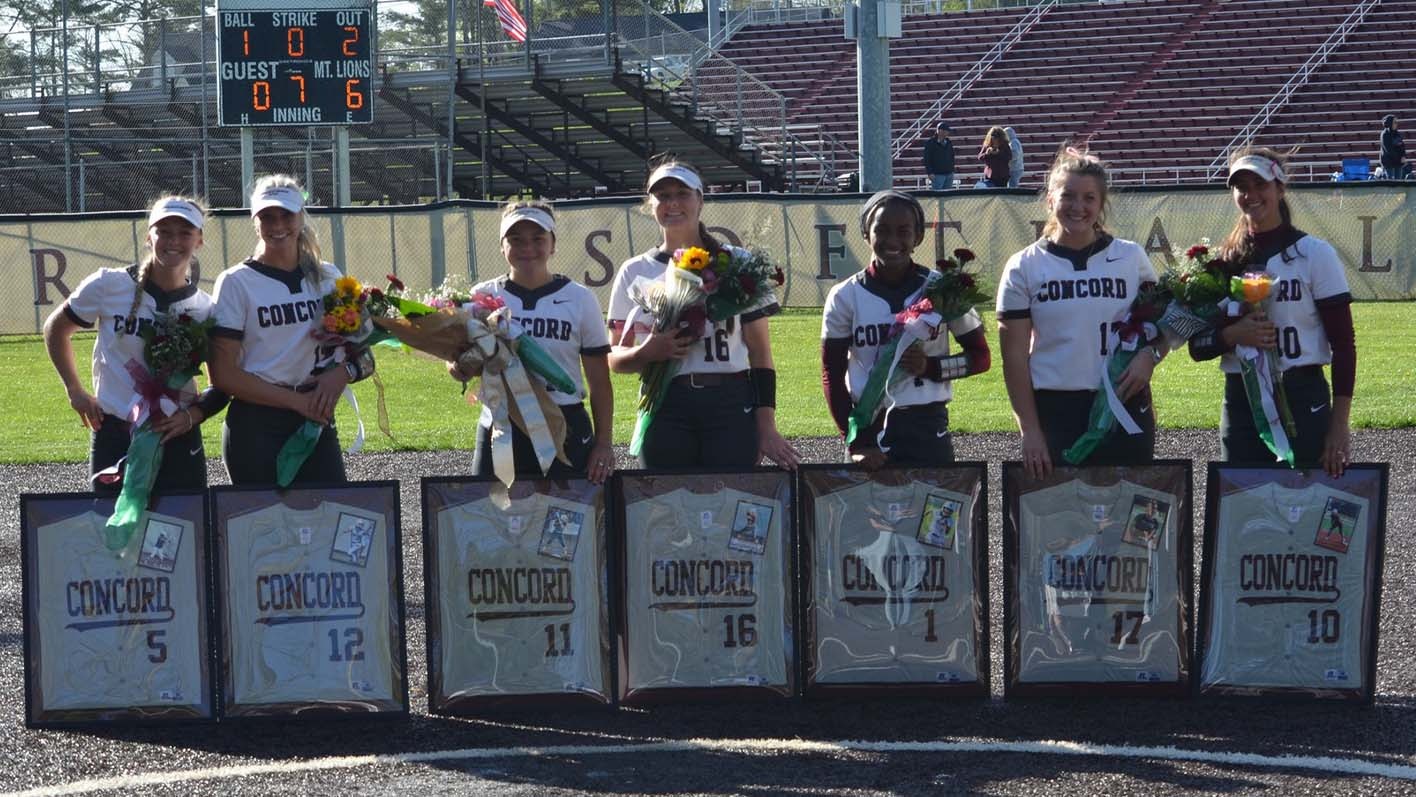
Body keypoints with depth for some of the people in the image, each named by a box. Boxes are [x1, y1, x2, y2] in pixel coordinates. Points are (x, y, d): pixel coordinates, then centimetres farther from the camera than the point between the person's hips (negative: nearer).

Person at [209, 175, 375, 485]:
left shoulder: (328, 277, 11)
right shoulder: (236, 282, -1)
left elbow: (363, 357, 15)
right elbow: (223, 373, -8)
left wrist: (344, 372, -8)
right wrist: (297, 400, -13)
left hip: (317, 423, 3)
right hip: (256, 430, -3)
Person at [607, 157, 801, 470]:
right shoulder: (635, 272, 10)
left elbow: (760, 353, 5)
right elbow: (614, 360, 10)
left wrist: (766, 429, -3)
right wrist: (647, 353, -13)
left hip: (732, 408, -1)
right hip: (666, 412, 1)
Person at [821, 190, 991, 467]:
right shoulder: (846, 296, 1)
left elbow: (980, 356, 7)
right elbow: (832, 376, 3)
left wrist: (931, 367, -12)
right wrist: (857, 442, -7)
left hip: (927, 427, 0)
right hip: (868, 429, 0)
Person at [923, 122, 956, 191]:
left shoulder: (949, 143, 13)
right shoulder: (930, 143, -4)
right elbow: (927, 159, -7)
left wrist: (952, 170, 14)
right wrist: (930, 173, -14)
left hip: (949, 174, 6)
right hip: (937, 174, -6)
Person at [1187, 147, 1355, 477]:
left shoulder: (1315, 253, -2)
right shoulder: (1223, 260, 9)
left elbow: (1344, 343, -3)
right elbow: (1197, 346, 9)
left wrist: (1340, 426, -10)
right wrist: (1233, 334, -14)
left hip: (1302, 401, -4)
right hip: (1240, 402, 4)